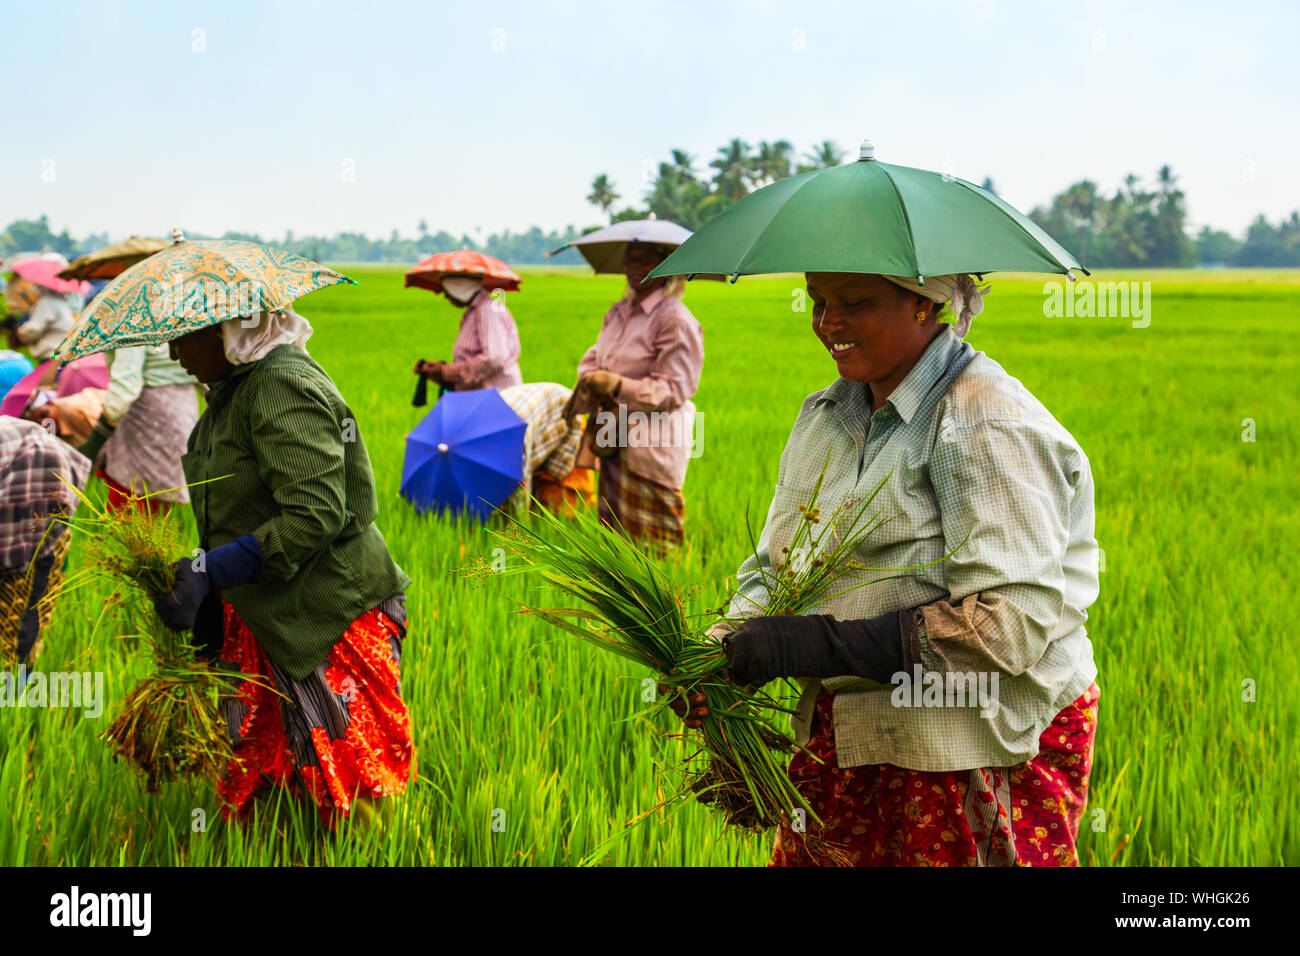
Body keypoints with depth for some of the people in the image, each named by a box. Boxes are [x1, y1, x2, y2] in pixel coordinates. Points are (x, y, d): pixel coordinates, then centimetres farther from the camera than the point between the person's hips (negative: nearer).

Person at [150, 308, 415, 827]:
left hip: (330, 620, -10)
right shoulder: (232, 390, 12)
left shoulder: (283, 386, -19)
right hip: (260, 619, 10)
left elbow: (314, 516, -27)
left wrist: (208, 571, -25)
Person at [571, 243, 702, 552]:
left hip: (653, 446, -7)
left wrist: (618, 386, -26)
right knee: (614, 533, 10)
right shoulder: (618, 312, 14)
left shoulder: (674, 318, -11)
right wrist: (588, 381, -5)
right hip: (615, 440, 8)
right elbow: (595, 357, 18)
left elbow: (673, 389, -15)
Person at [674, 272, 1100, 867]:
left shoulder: (986, 427, -17)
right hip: (845, 740, 7)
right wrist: (721, 650, -10)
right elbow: (773, 568, 12)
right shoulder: (824, 415, 10)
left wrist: (819, 643, -27)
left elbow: (1014, 625, -24)